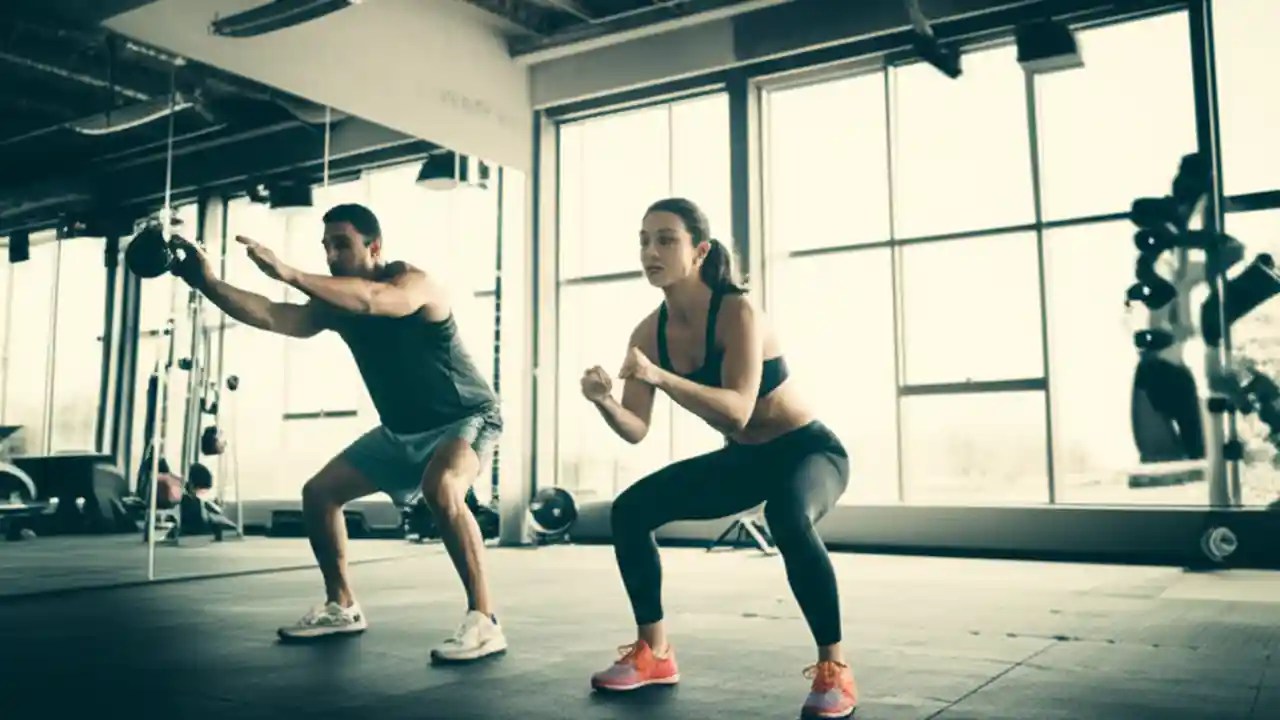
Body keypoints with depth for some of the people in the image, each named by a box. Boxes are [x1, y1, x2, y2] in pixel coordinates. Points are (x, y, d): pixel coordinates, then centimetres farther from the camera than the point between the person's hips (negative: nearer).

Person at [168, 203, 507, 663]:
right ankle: (341, 607, 21)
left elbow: (372, 300, -45)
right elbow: (272, 317, -17)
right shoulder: (334, 304, -1)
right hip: (402, 429, 8)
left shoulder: (414, 282, -22)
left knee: (441, 489, -38)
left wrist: (289, 274, -53)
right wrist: (207, 282, -28)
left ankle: (483, 621, -31)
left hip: (465, 417, -8)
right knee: (319, 492, 7)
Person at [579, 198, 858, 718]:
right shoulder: (649, 333, -7)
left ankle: (834, 670, -20)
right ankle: (654, 654, 8)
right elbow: (636, 430, -10)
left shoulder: (737, 312, -25)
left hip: (808, 451, -6)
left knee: (788, 517, -39)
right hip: (741, 460, 7)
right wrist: (604, 401, -31)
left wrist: (660, 377, -49)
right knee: (630, 510, -6)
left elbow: (738, 410, -38)